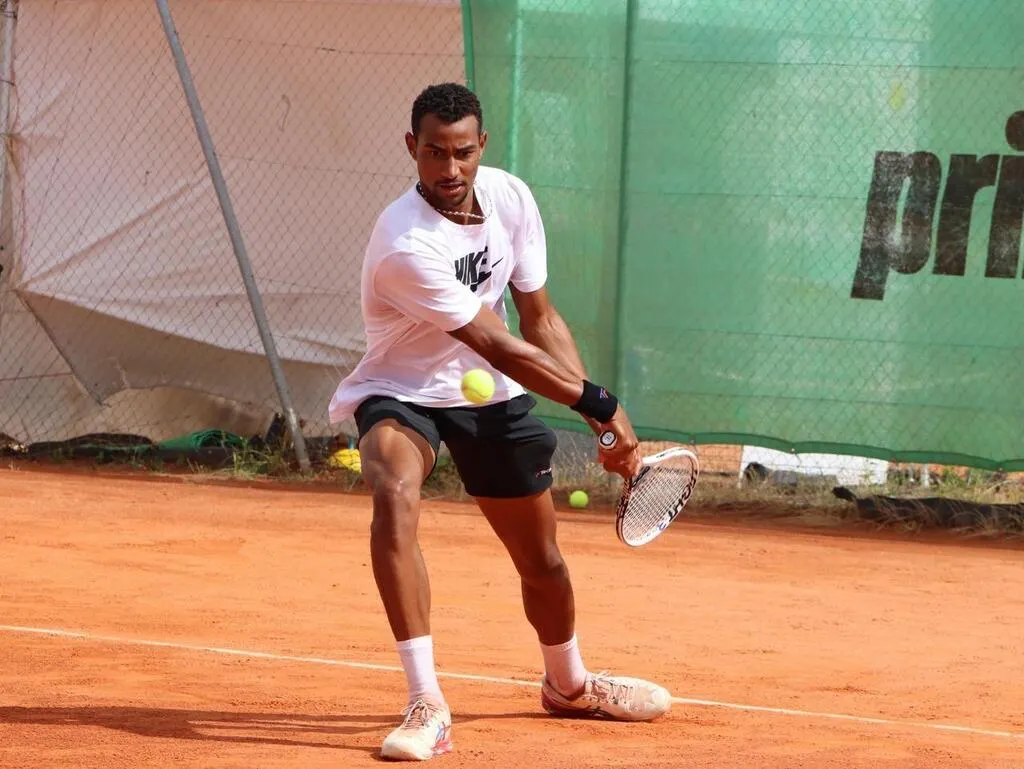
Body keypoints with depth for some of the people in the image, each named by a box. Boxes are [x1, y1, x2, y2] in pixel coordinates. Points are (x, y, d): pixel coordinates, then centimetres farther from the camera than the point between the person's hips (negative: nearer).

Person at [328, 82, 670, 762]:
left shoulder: (511, 199, -10)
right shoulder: (406, 246, -31)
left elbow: (540, 318, 1)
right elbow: (503, 349, -26)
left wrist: (602, 421, -6)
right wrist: (598, 402, -20)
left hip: (493, 398, 6)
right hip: (401, 395, -6)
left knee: (543, 561, 13)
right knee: (395, 498, -37)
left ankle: (569, 684, 45)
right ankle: (427, 706, -36)